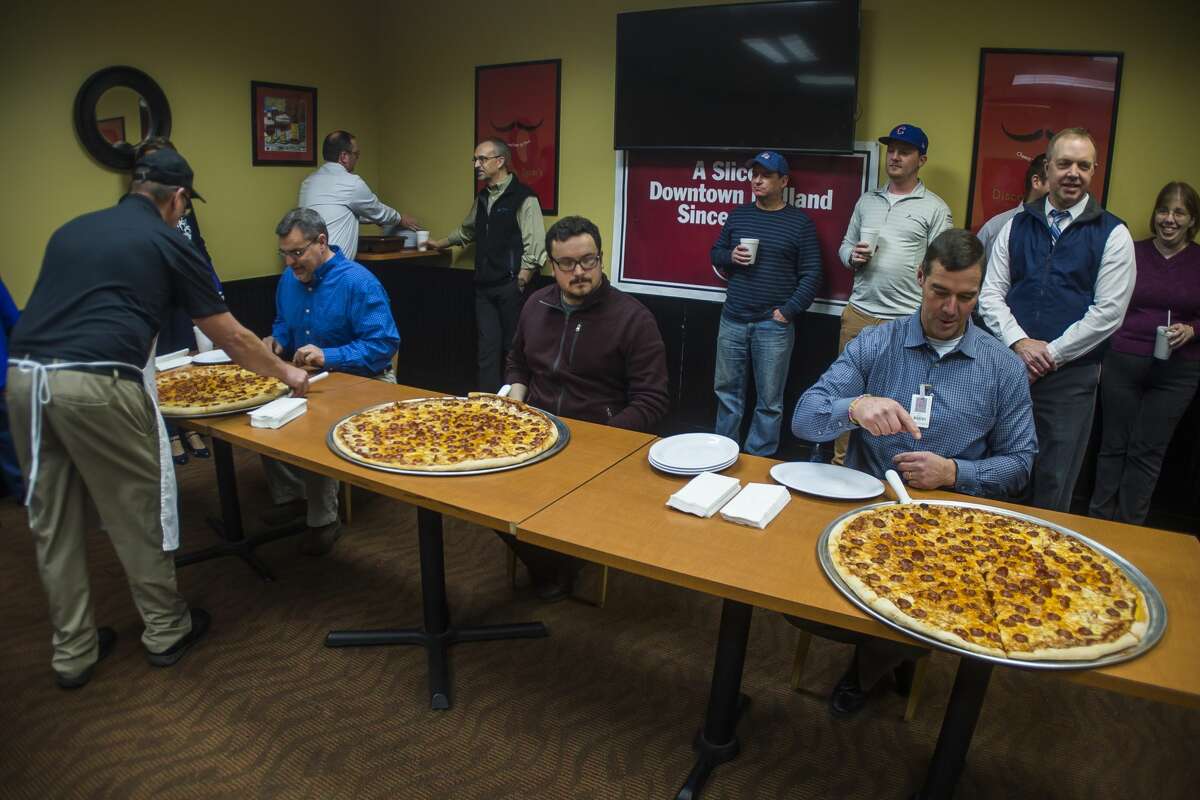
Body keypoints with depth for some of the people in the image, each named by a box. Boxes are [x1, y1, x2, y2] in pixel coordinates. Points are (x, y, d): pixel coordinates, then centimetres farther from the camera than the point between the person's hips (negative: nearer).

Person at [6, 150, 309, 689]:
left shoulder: (71, 230, 22)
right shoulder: (168, 243, 6)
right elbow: (230, 337, 12)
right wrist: (285, 373, 26)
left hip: (24, 377, 6)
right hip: (96, 384, -6)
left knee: (53, 522, 15)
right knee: (136, 512, 10)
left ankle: (72, 653, 27)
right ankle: (166, 631, 26)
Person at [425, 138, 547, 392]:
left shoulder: (523, 198, -8)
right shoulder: (482, 197, 16)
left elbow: (534, 250, -14)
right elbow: (467, 231, 34)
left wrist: (519, 285, -16)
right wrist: (440, 244, 42)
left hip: (510, 288, -6)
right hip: (484, 287, 6)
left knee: (513, 349, -3)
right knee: (487, 349, 5)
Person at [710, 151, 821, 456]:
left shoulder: (800, 222, -1)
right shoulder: (738, 215, 11)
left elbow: (811, 275, -2)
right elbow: (715, 254, 17)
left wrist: (788, 311, -10)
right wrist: (730, 256, -5)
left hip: (773, 325, -3)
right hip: (732, 321, 4)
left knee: (769, 401, 3)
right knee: (727, 392, 10)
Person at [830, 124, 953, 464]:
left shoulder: (935, 208, 0)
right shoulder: (867, 200, 13)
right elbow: (845, 245, 20)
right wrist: (853, 255, -5)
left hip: (906, 322, -4)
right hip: (858, 314, 4)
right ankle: (840, 464, 21)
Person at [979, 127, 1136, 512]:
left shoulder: (1113, 235, 0)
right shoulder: (1016, 226, 9)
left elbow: (1108, 313, -6)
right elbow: (991, 294, 4)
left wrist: (1049, 355, -10)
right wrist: (1020, 343, -10)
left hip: (1071, 376, -2)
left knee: (1053, 486, 6)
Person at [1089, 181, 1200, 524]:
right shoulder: (1132, 252, 2)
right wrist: (1098, 357, -1)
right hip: (1122, 363, 0)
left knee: (1147, 452, 5)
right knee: (1114, 444, 7)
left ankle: (1128, 530, 16)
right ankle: (1098, 521, 19)